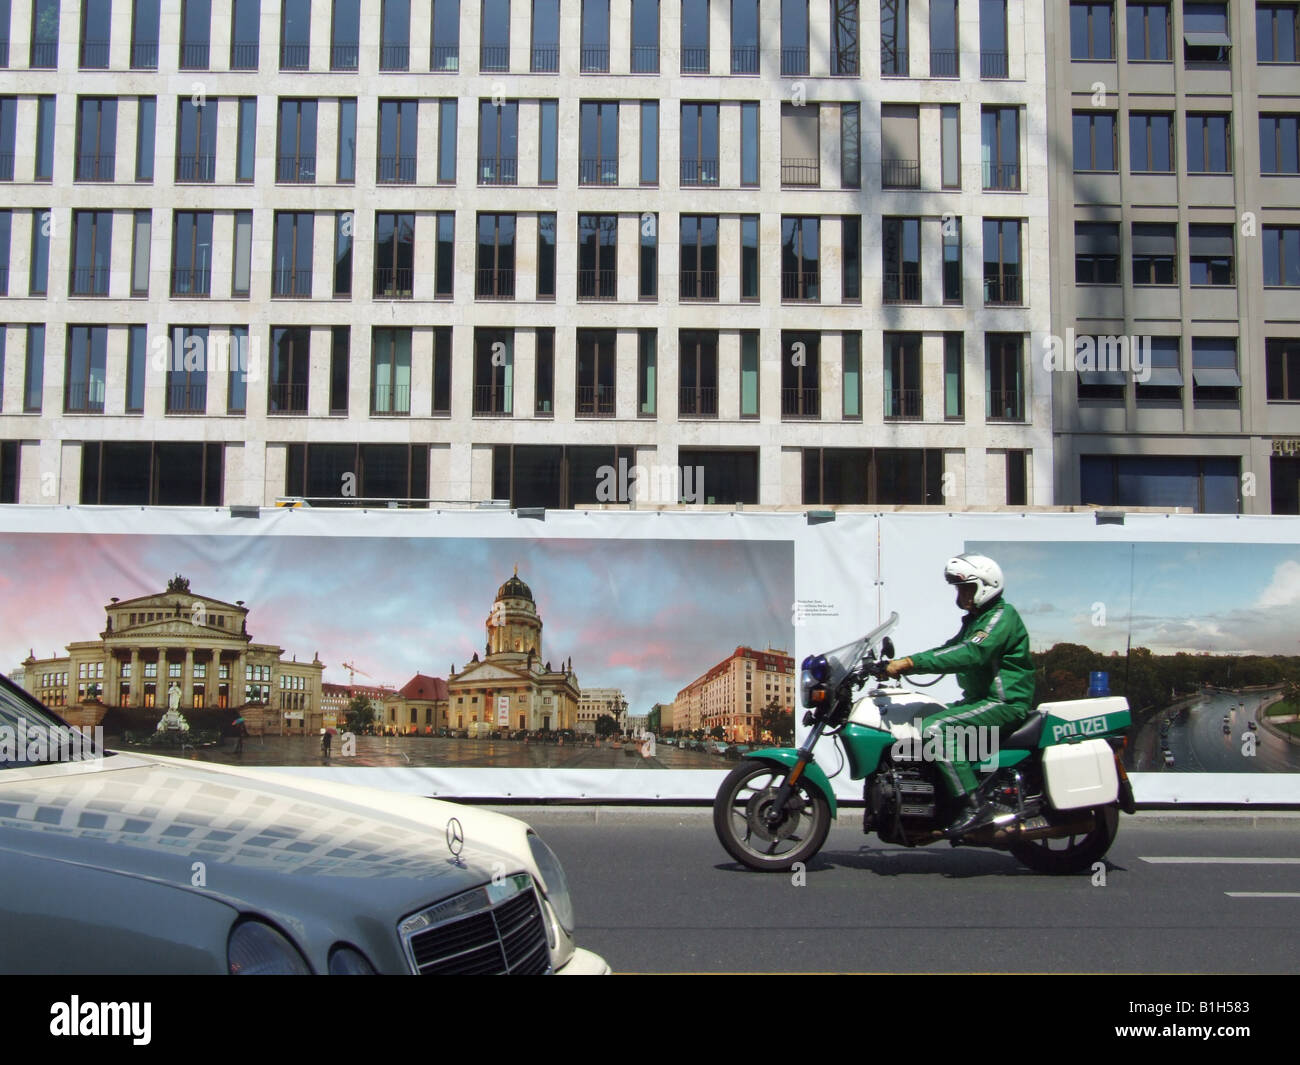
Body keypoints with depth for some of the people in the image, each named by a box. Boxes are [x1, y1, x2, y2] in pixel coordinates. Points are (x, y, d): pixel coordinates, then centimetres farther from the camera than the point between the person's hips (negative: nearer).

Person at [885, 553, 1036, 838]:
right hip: (980, 699, 11)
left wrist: (912, 663, -34)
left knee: (936, 728, -27)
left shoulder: (1002, 616, -13)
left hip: (1005, 702, -11)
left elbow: (971, 653, -28)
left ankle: (975, 806, -29)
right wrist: (903, 663, -1)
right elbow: (949, 649, 15)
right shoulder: (975, 619, 20)